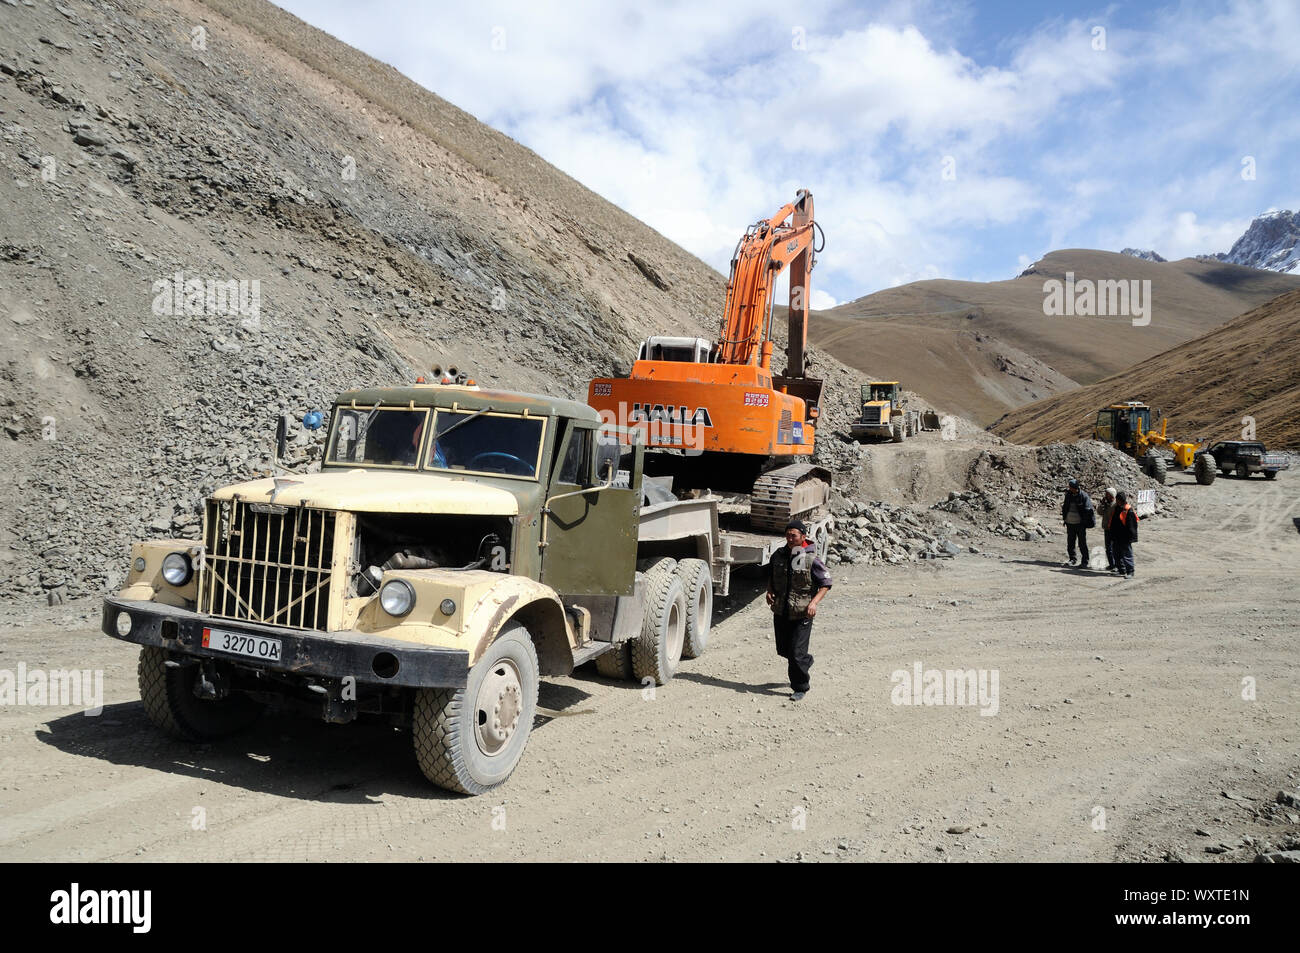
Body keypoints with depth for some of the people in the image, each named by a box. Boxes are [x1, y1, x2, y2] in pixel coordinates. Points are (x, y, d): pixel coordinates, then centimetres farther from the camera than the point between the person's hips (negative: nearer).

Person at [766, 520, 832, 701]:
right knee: (783, 650, 17)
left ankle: (801, 687, 13)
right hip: (780, 611, 6)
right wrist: (769, 592, 0)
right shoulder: (778, 555, 4)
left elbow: (826, 584, -5)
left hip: (802, 614, -5)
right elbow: (770, 576, 19)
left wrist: (814, 602, -18)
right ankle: (806, 660, 46)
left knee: (796, 653, -5)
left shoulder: (812, 560, -11)